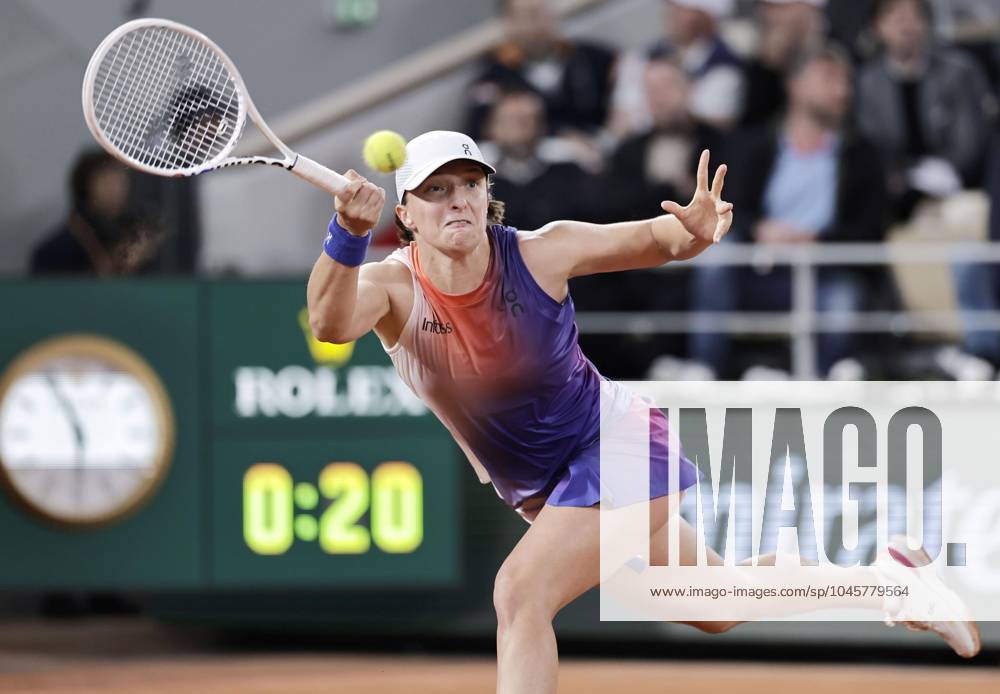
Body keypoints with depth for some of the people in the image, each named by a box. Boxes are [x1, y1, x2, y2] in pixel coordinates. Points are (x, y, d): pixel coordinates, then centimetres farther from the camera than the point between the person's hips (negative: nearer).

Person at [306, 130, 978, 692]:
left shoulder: (538, 252, -19)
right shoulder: (391, 287, -17)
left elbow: (657, 240, -7)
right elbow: (331, 322, -40)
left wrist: (695, 233, -31)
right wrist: (349, 234, -59)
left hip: (614, 442, -5)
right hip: (541, 491, 5)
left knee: (521, 592, -27)